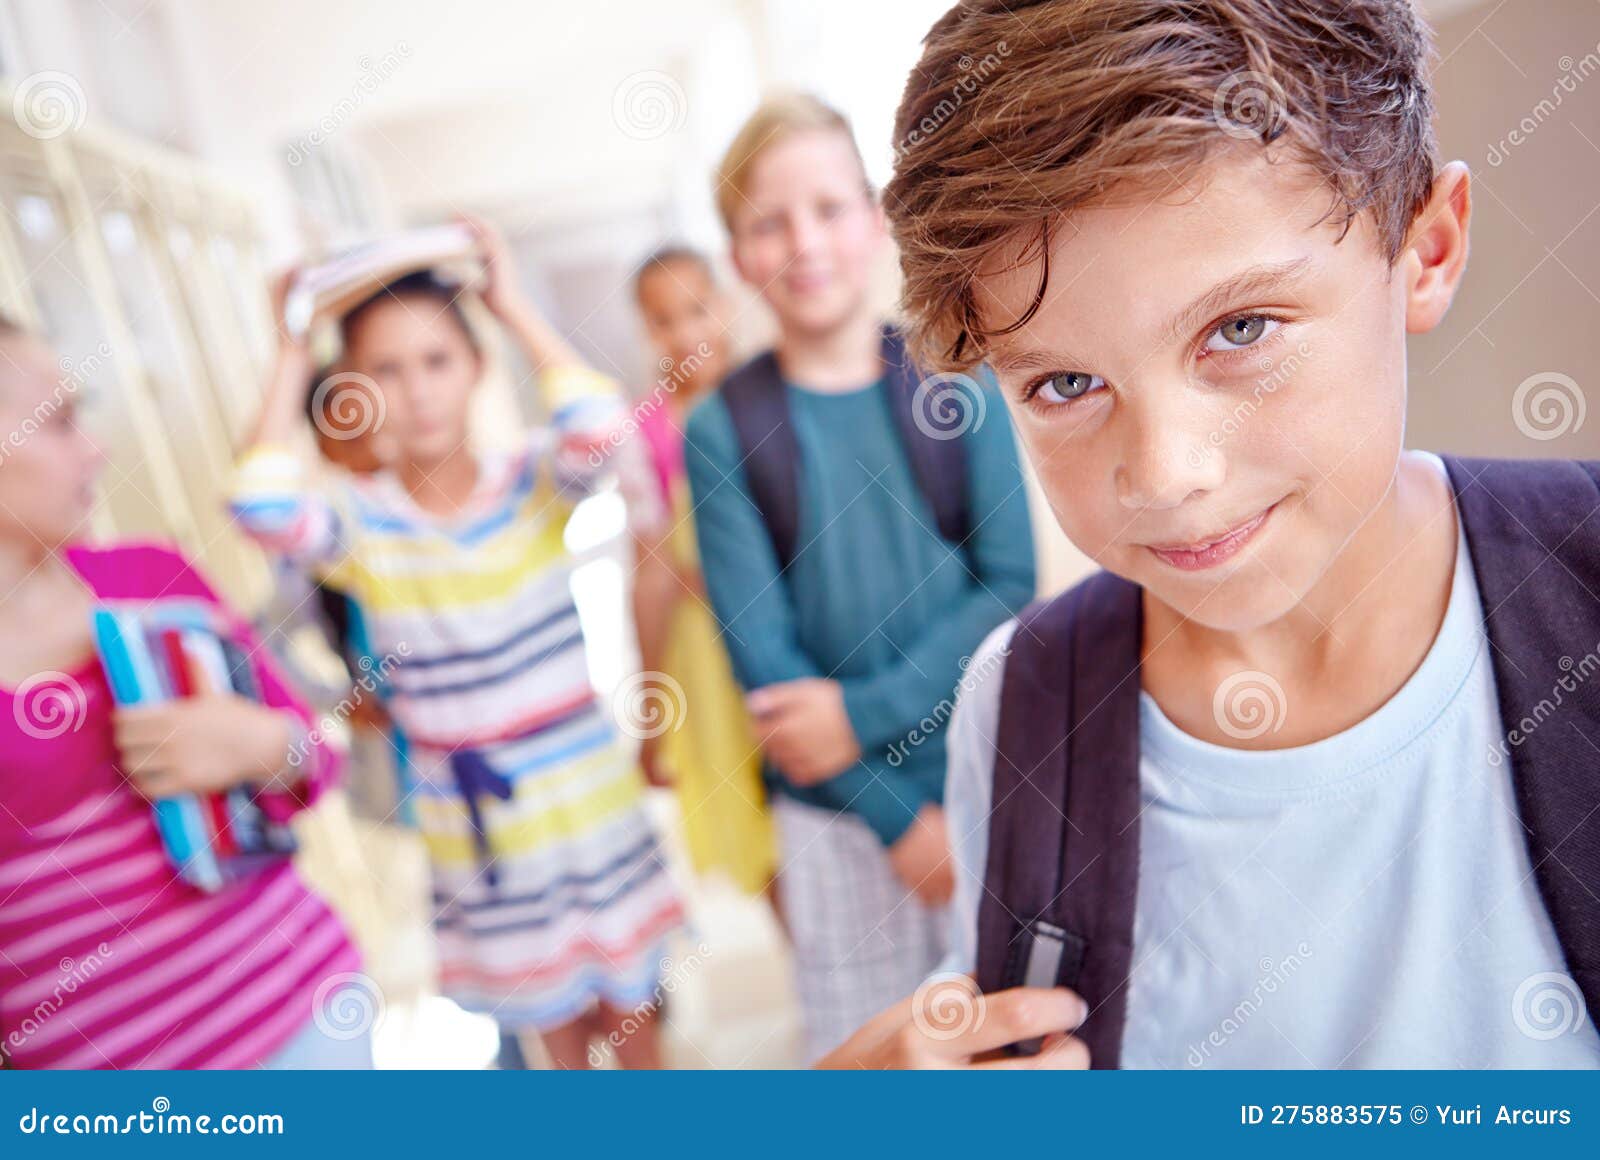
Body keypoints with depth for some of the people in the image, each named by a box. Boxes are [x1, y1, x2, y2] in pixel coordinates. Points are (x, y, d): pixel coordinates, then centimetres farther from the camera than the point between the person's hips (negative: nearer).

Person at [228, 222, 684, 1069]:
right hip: (471, 827, 1)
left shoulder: (535, 482, -8)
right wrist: (291, 355, -18)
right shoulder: (360, 522, -8)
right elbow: (263, 507, -29)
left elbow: (598, 429, -30)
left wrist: (515, 308, -18)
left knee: (628, 1012, 18)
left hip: (590, 798, 0)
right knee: (554, 1020, 20)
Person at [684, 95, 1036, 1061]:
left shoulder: (957, 382, -3)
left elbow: (1011, 582, -7)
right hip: (838, 807, 0)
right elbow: (759, 646, -9)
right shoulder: (721, 429, -6)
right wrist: (897, 814, -10)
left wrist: (864, 713, -17)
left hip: (991, 768, 1)